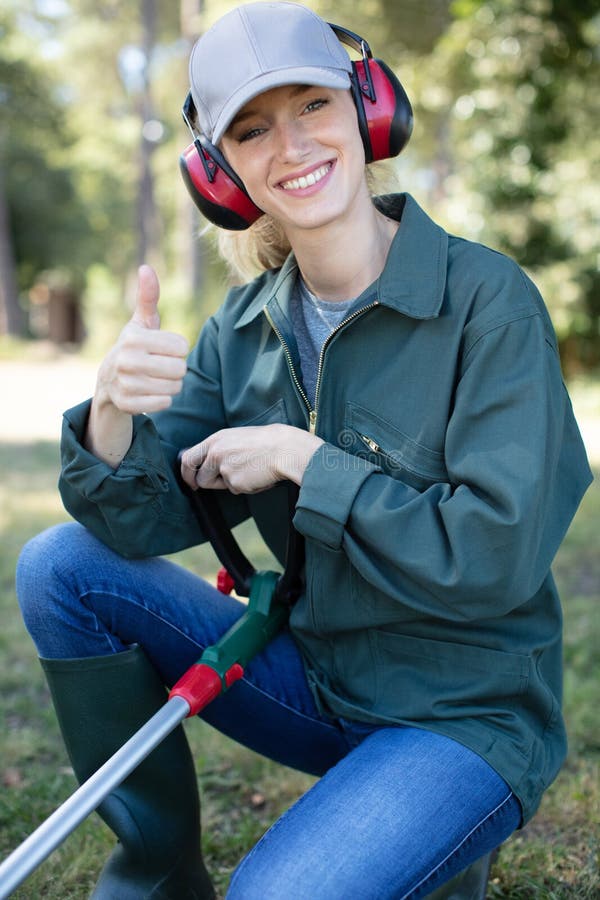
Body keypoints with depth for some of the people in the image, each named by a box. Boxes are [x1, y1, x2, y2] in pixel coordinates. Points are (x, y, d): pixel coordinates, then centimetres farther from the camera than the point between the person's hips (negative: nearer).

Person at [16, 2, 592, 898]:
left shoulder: (487, 301, -17)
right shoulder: (247, 322, 0)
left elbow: (496, 558, -22)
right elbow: (146, 520, -7)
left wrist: (301, 457, -20)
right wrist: (114, 410, -27)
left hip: (466, 717, -5)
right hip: (313, 680, 6)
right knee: (60, 565, -6)